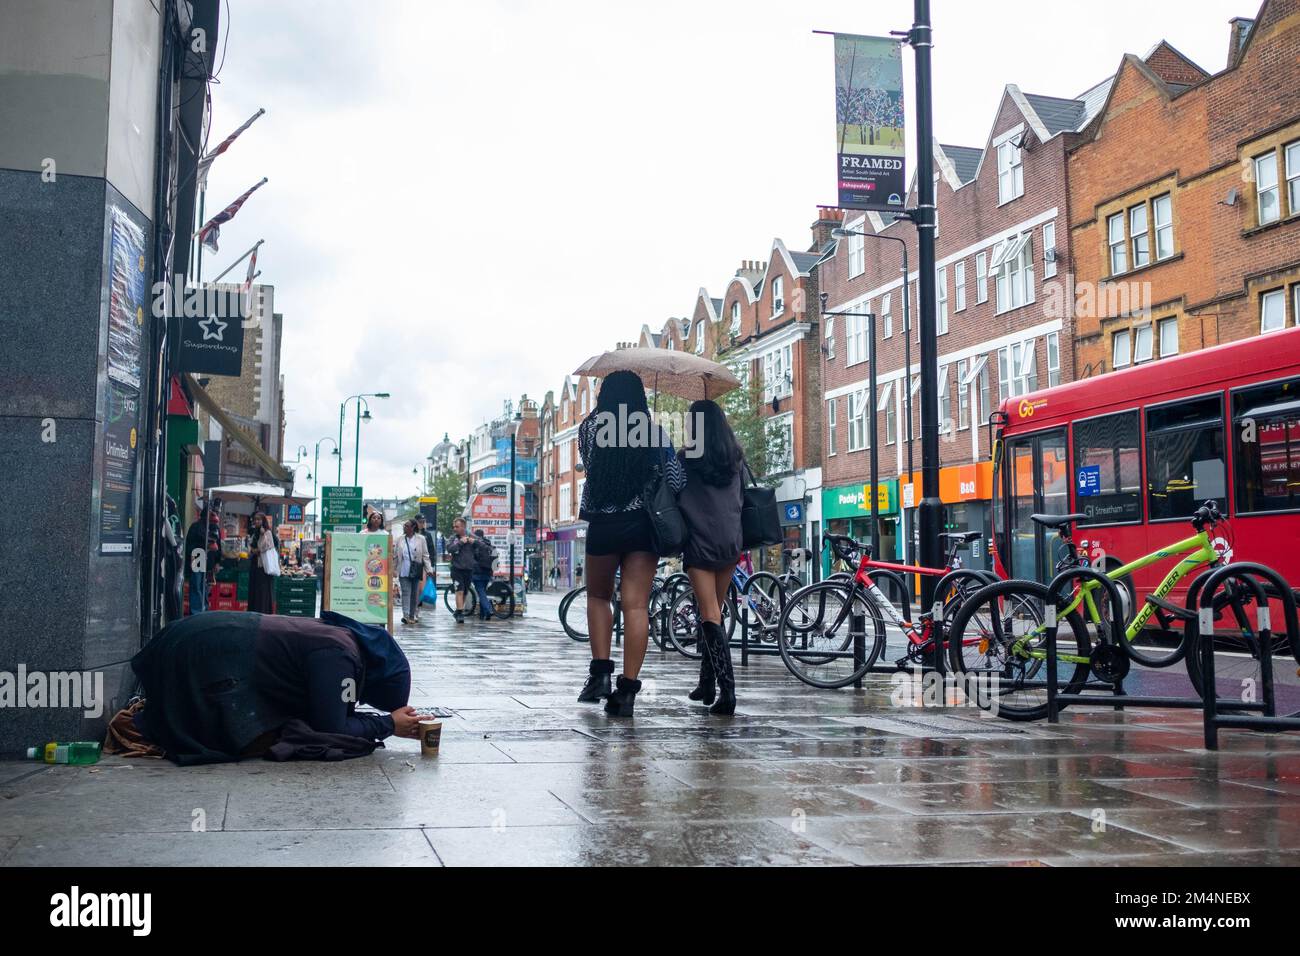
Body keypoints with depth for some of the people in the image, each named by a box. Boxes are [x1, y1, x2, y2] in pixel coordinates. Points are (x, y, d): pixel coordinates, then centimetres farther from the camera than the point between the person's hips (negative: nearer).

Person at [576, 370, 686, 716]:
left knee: (598, 596, 20)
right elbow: (677, 481, 0)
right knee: (636, 605, 0)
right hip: (644, 525, 1)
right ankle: (627, 690, -2)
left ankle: (600, 672, 9)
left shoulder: (591, 426, 0)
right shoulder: (655, 432, 1)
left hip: (603, 523, 0)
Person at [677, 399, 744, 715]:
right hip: (731, 542, 5)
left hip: (700, 543, -5)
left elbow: (674, 499, -4)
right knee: (715, 612, 16)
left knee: (710, 617, -5)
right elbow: (744, 498, 13)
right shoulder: (736, 459, 8)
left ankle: (727, 690, -15)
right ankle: (706, 683, 23)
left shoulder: (687, 461, -6)